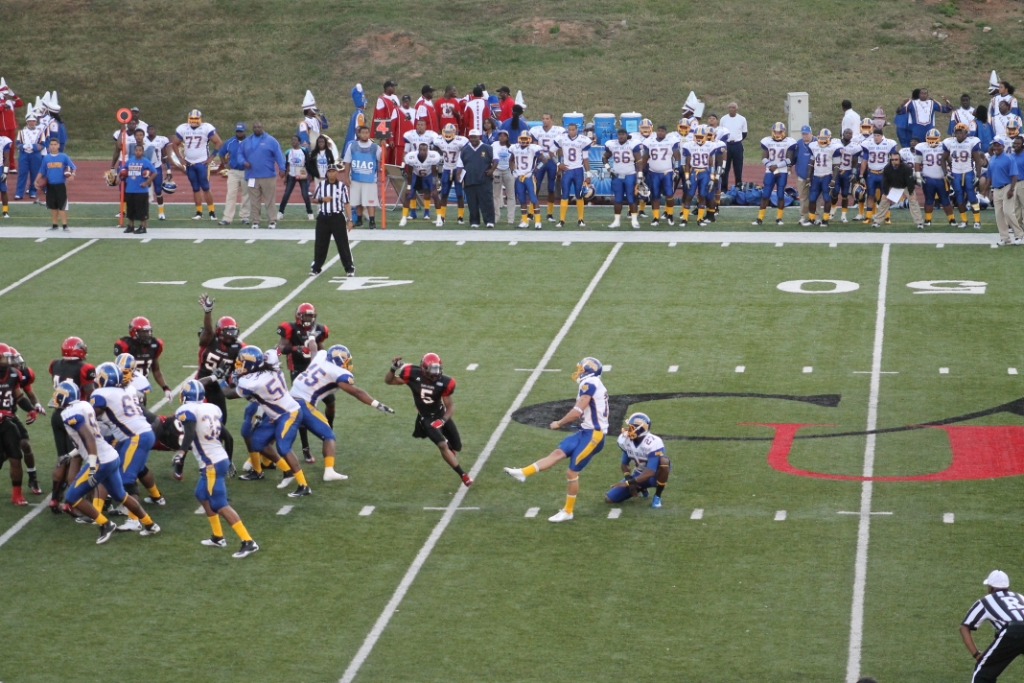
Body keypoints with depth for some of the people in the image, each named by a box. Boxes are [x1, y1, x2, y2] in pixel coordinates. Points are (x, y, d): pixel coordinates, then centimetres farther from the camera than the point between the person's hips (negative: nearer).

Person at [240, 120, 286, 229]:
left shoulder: (270, 140, 1)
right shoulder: (247, 141, 14)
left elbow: (279, 155, -3)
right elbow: (240, 154, 19)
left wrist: (281, 168, -12)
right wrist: (244, 162, -3)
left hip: (268, 176, -3)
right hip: (252, 176, 3)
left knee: (269, 199, -2)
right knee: (254, 200, 4)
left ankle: (272, 221, 2)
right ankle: (255, 221, 9)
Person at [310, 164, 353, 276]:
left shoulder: (342, 186, -1)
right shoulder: (321, 185, 4)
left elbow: (346, 204, -1)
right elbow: (313, 200, 12)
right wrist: (322, 199, -10)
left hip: (337, 217, -2)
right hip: (323, 217, 2)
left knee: (343, 244, -1)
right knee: (320, 244, 8)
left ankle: (349, 268, 6)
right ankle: (316, 268, 18)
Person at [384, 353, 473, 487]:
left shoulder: (444, 383, -19)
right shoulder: (413, 375, -21)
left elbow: (450, 406, -10)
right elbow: (388, 381, -9)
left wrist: (443, 420, -27)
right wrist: (394, 368, -27)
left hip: (442, 415, 2)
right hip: (426, 418, -2)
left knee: (456, 447, 11)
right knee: (442, 446, -20)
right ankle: (463, 475, -12)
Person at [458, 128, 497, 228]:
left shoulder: (487, 149, 3)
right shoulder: (464, 150, 10)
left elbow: (495, 160, 7)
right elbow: (461, 166, 12)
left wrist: (492, 169, -8)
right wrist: (460, 179, 5)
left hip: (484, 181, -2)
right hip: (469, 181, 2)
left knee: (487, 201, -6)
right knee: (472, 203, 5)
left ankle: (489, 221, -4)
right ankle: (474, 221, 12)